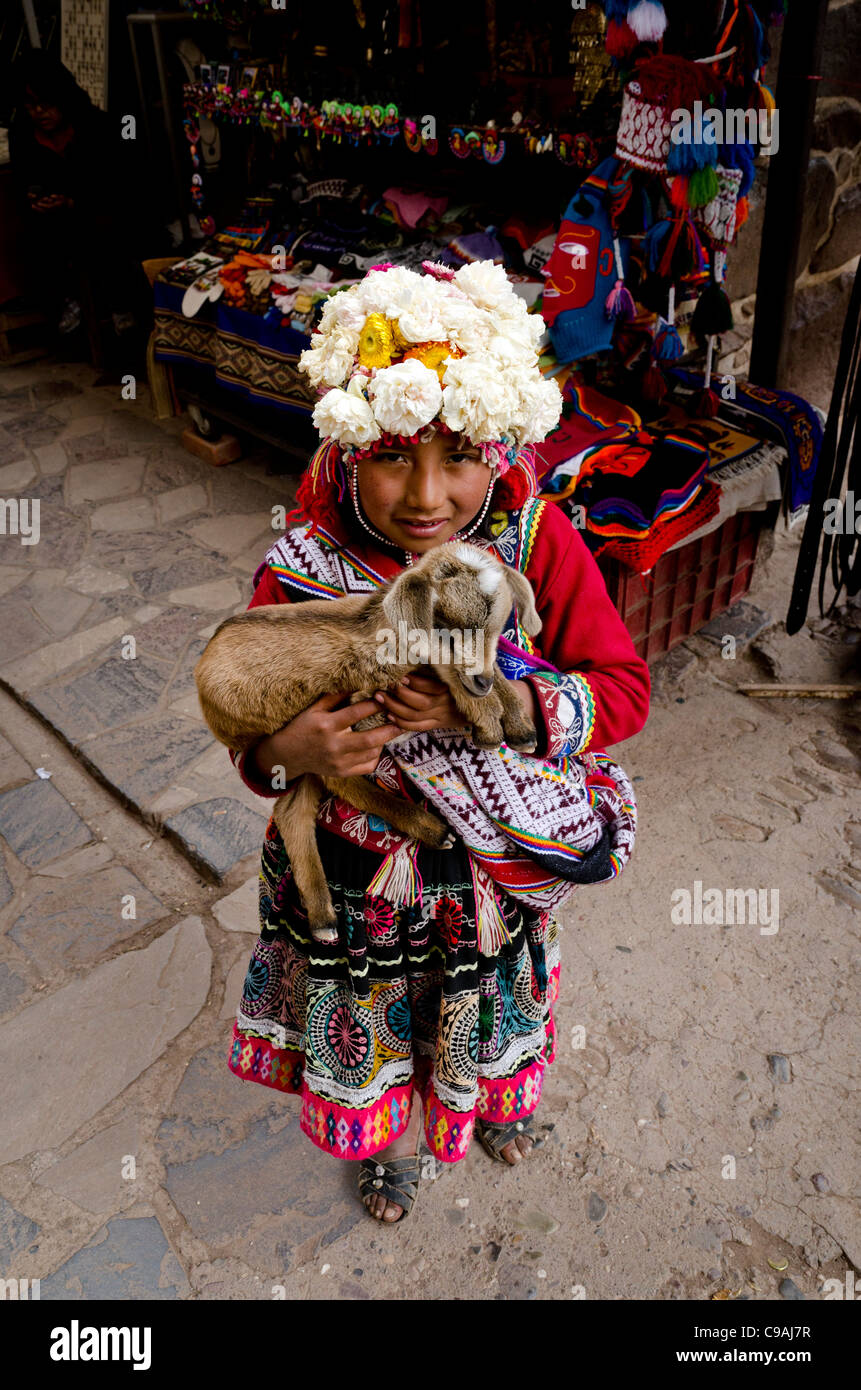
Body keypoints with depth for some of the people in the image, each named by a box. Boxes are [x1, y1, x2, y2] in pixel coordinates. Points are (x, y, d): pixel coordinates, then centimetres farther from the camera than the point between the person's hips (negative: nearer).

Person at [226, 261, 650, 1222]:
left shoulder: (538, 541, -23)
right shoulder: (302, 568, -24)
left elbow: (624, 688, -18)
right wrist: (287, 752, -37)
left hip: (492, 853, 1)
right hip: (353, 867, -1)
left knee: (489, 1010, 30)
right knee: (369, 1024, 25)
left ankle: (492, 1098, 67)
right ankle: (392, 1140, 61)